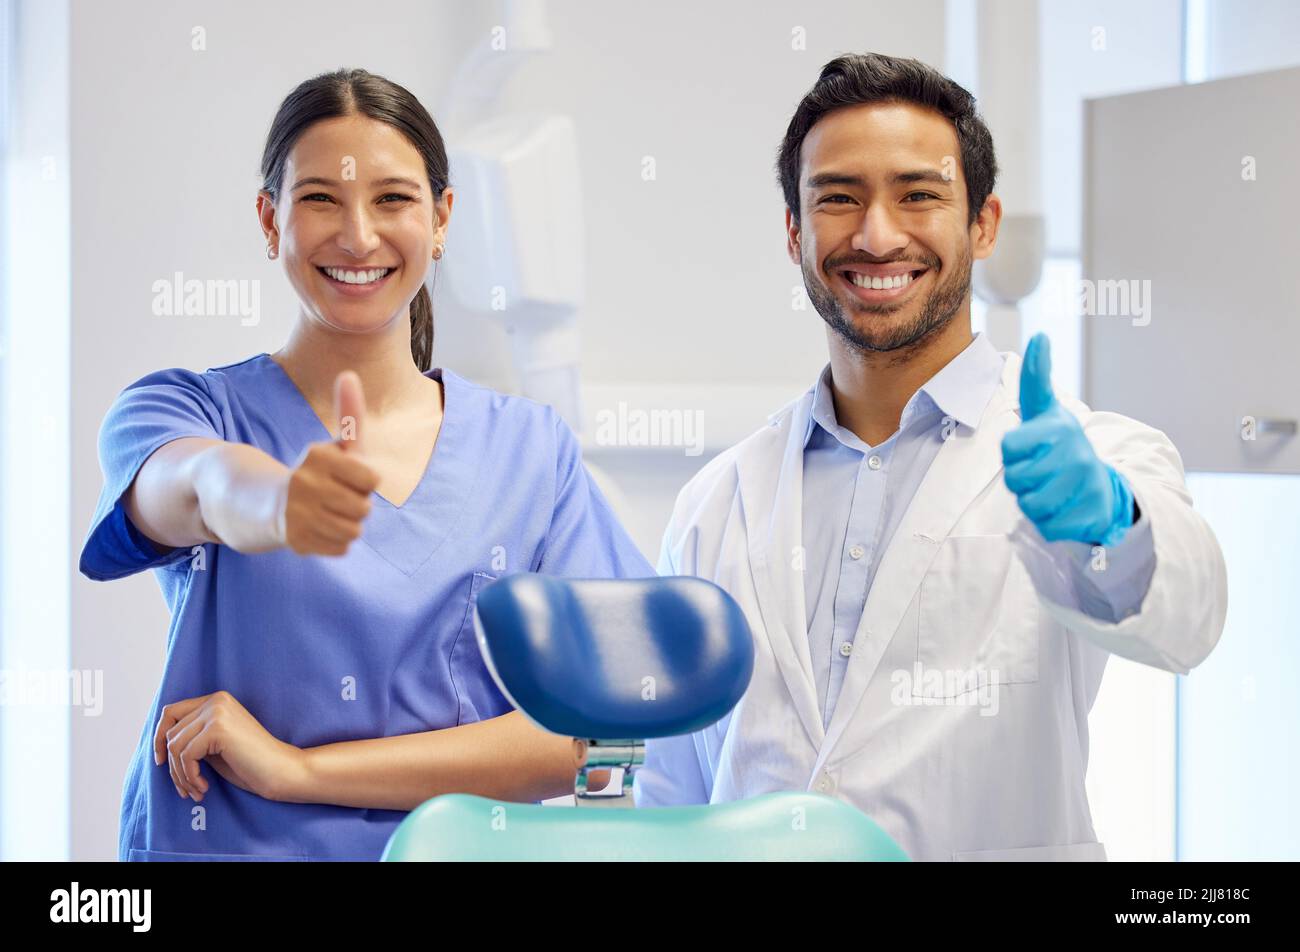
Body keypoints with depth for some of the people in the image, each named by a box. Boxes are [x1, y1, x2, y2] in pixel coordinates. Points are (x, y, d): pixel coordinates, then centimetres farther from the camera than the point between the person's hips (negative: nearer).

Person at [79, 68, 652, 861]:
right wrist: (272, 499, -41)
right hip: (221, 846, -1)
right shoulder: (183, 408, 3)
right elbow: (198, 485, -20)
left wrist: (304, 767, -7)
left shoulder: (533, 448, 6)